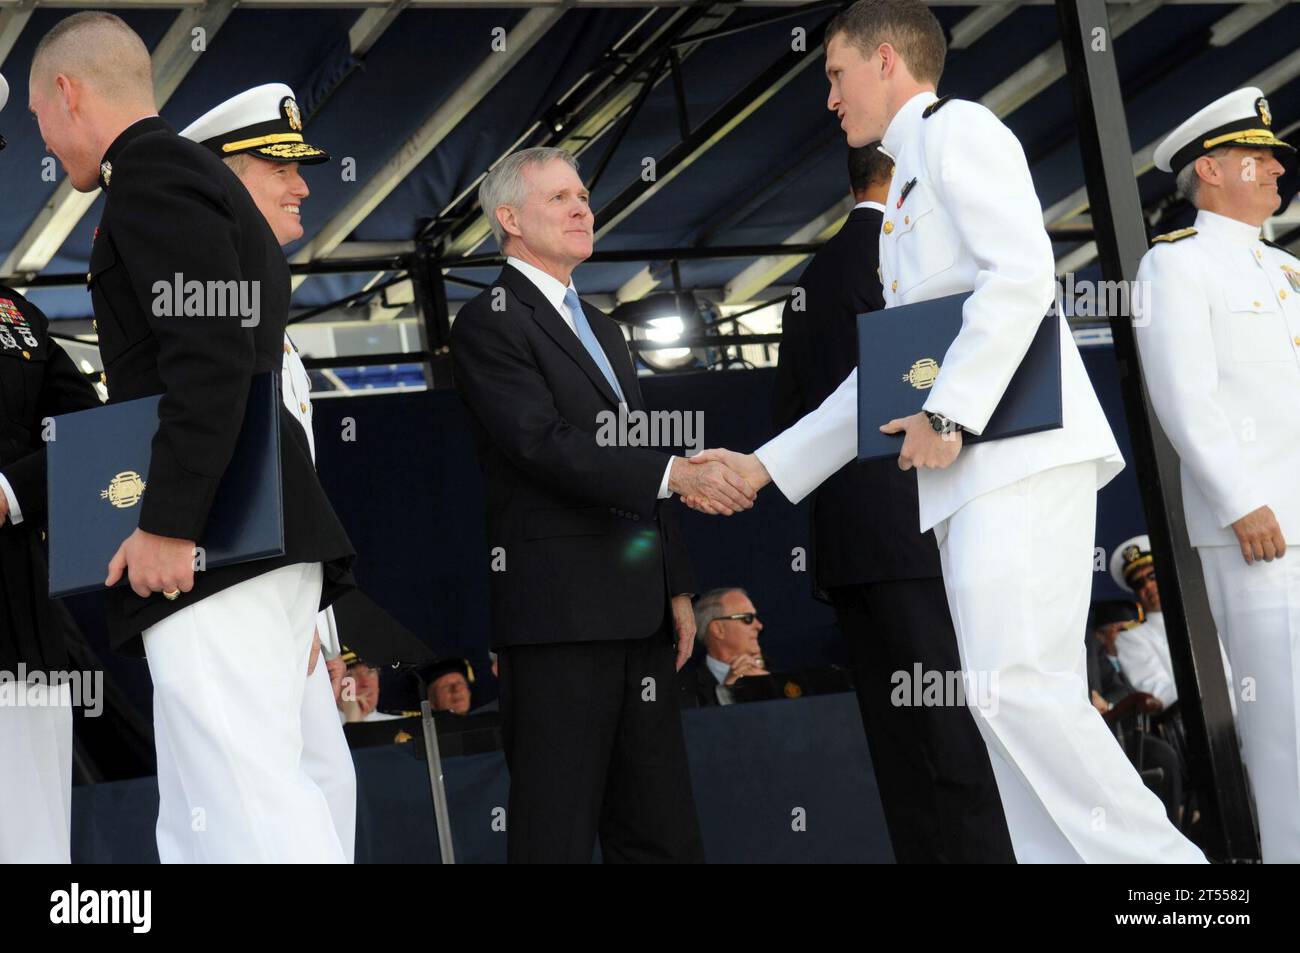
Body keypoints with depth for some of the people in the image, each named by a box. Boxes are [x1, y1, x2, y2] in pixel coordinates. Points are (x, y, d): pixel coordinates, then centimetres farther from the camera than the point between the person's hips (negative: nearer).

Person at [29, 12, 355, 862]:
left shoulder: (150, 171, -5)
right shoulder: (208, 181, 25)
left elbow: (210, 352, -18)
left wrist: (166, 521, -19)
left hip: (214, 545, -10)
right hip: (262, 538, 10)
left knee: (246, 804, -17)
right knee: (199, 828, 9)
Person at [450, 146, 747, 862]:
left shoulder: (601, 330, 24)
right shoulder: (489, 325, -4)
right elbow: (547, 446, -17)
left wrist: (676, 586, 16)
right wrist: (677, 473, -24)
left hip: (636, 612, 8)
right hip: (559, 608, -8)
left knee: (661, 832, 7)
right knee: (556, 828, -8)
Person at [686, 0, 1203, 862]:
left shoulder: (957, 130, 1)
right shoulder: (909, 185, 28)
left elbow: (1022, 271, -15)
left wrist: (949, 416, -17)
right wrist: (764, 468, 25)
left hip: (1020, 453, -9)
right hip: (974, 471, 9)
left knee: (1014, 683, -17)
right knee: (1012, 695, 2)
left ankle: (1155, 857, -14)